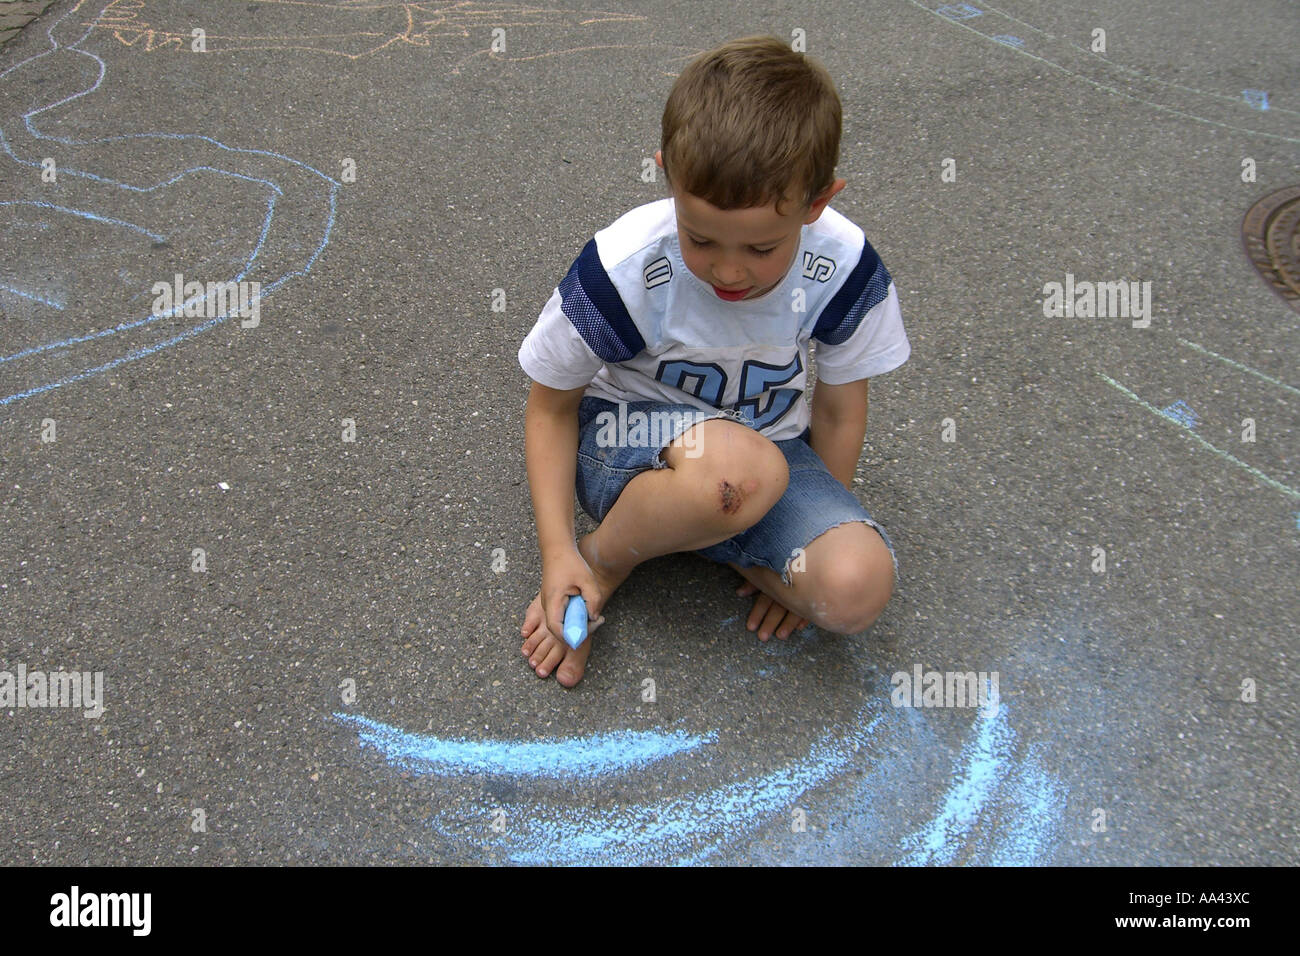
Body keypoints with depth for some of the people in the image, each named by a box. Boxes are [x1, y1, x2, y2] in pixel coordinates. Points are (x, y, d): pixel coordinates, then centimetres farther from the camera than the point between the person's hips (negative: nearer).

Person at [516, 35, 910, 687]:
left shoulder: (844, 271, -18)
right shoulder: (622, 271, -24)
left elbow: (838, 413, -2)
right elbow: (551, 406, -10)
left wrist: (803, 543, -1)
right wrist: (557, 551, -18)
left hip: (768, 446, 2)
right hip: (628, 435, -2)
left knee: (859, 586, -26)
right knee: (742, 466, -40)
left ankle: (690, 529, -3)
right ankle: (602, 563, -9)